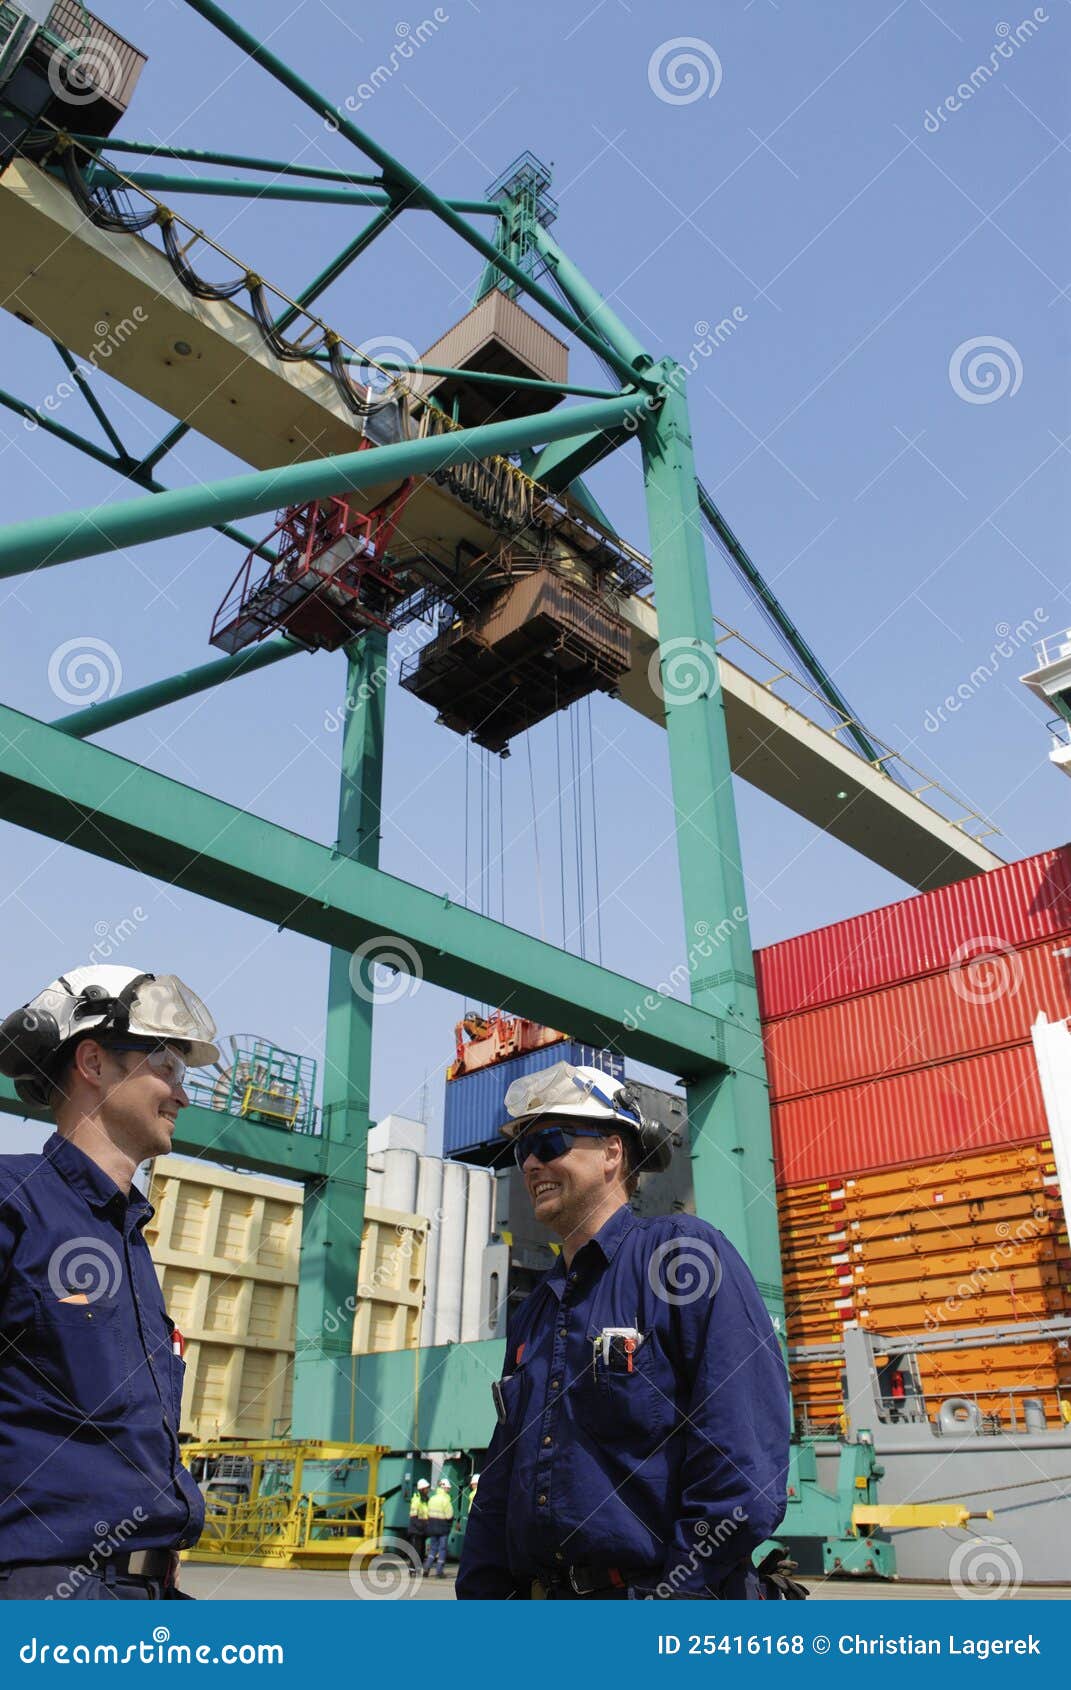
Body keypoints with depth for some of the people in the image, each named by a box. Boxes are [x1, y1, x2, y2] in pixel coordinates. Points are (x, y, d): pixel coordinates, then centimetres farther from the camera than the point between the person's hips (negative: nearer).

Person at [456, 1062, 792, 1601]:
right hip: (539, 1591, 7)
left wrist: (678, 1587, -22)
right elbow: (499, 1484, 16)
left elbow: (744, 1461, -19)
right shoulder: (532, 1314, 13)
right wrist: (478, 1595, 6)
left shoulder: (685, 1252, -11)